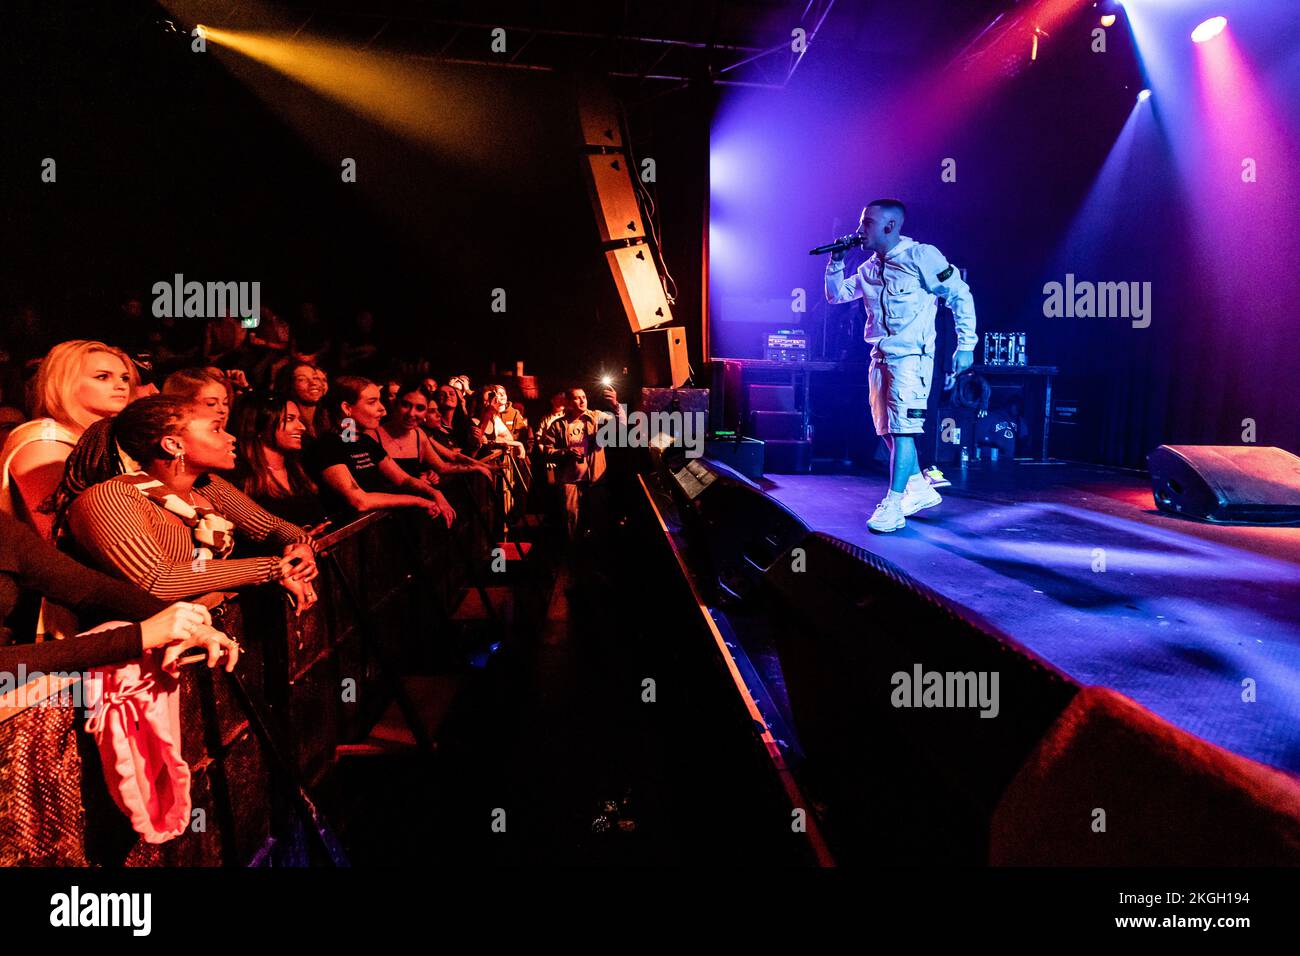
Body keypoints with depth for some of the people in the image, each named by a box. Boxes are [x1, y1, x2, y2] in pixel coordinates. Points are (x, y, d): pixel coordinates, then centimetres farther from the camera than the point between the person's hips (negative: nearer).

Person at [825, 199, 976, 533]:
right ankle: (921, 490, 25)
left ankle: (892, 507, -11)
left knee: (902, 428, -12)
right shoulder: (869, 269, 13)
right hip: (880, 356, 8)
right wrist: (836, 260, 5)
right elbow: (835, 295, 20)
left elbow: (960, 296, -6)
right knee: (888, 430, 10)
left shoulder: (920, 256, -7)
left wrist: (965, 345, -10)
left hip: (911, 356, -8)